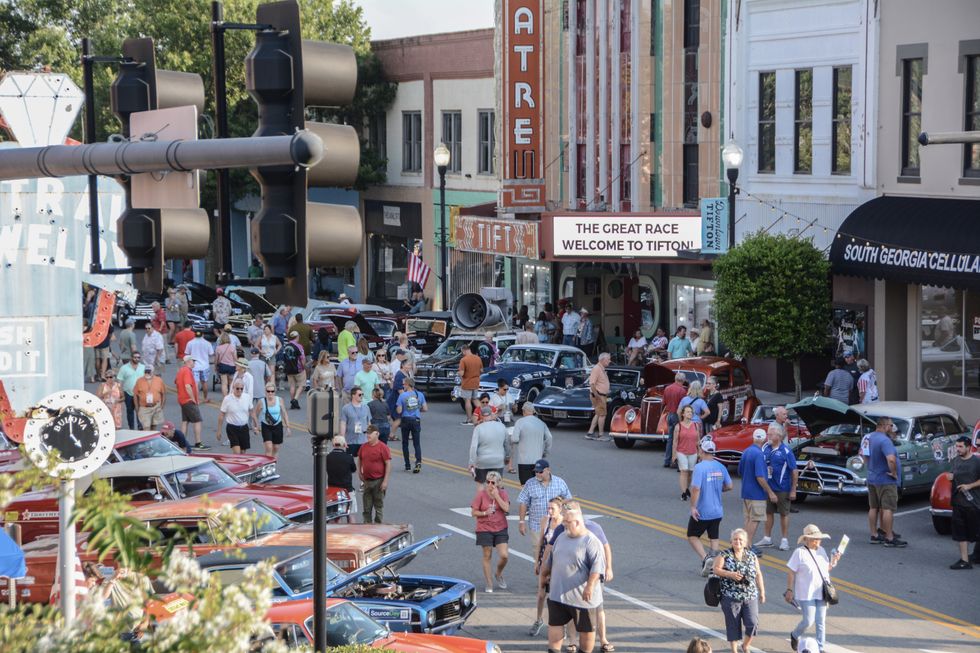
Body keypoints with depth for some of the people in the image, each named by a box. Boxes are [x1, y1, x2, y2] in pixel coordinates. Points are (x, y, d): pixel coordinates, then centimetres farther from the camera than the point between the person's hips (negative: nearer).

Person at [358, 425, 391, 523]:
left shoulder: (383, 447, -10)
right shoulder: (363, 447, 6)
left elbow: (388, 464, -11)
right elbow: (359, 460, 22)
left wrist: (385, 481, -15)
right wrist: (359, 472, 10)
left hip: (379, 481, -5)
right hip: (366, 481, 5)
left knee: (379, 506, 2)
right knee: (367, 507, 12)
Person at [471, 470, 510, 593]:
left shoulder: (502, 493, -3)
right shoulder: (481, 494, -8)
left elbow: (506, 508, -17)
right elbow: (473, 512, -5)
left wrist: (496, 495, -19)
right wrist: (485, 513, -22)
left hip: (500, 529, 1)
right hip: (484, 529, -1)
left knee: (504, 555, -6)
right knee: (487, 556, 5)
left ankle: (499, 574, 24)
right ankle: (489, 584, 16)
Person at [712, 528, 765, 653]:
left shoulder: (752, 556, 8)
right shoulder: (724, 555, -2)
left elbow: (758, 574, 13)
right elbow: (716, 570, -8)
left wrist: (762, 592, 13)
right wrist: (731, 574, -21)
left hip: (750, 596, 3)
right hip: (730, 596, -3)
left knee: (752, 623, -4)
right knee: (733, 625, 4)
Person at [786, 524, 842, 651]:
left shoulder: (821, 550, 9)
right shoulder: (800, 552, -12)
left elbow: (826, 568, 18)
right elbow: (790, 572, -10)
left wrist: (833, 561, -1)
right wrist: (789, 590, -11)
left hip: (821, 593, 6)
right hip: (806, 594, -6)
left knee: (821, 622, 7)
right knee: (808, 621, -5)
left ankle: (820, 647, 15)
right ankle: (795, 636, 24)